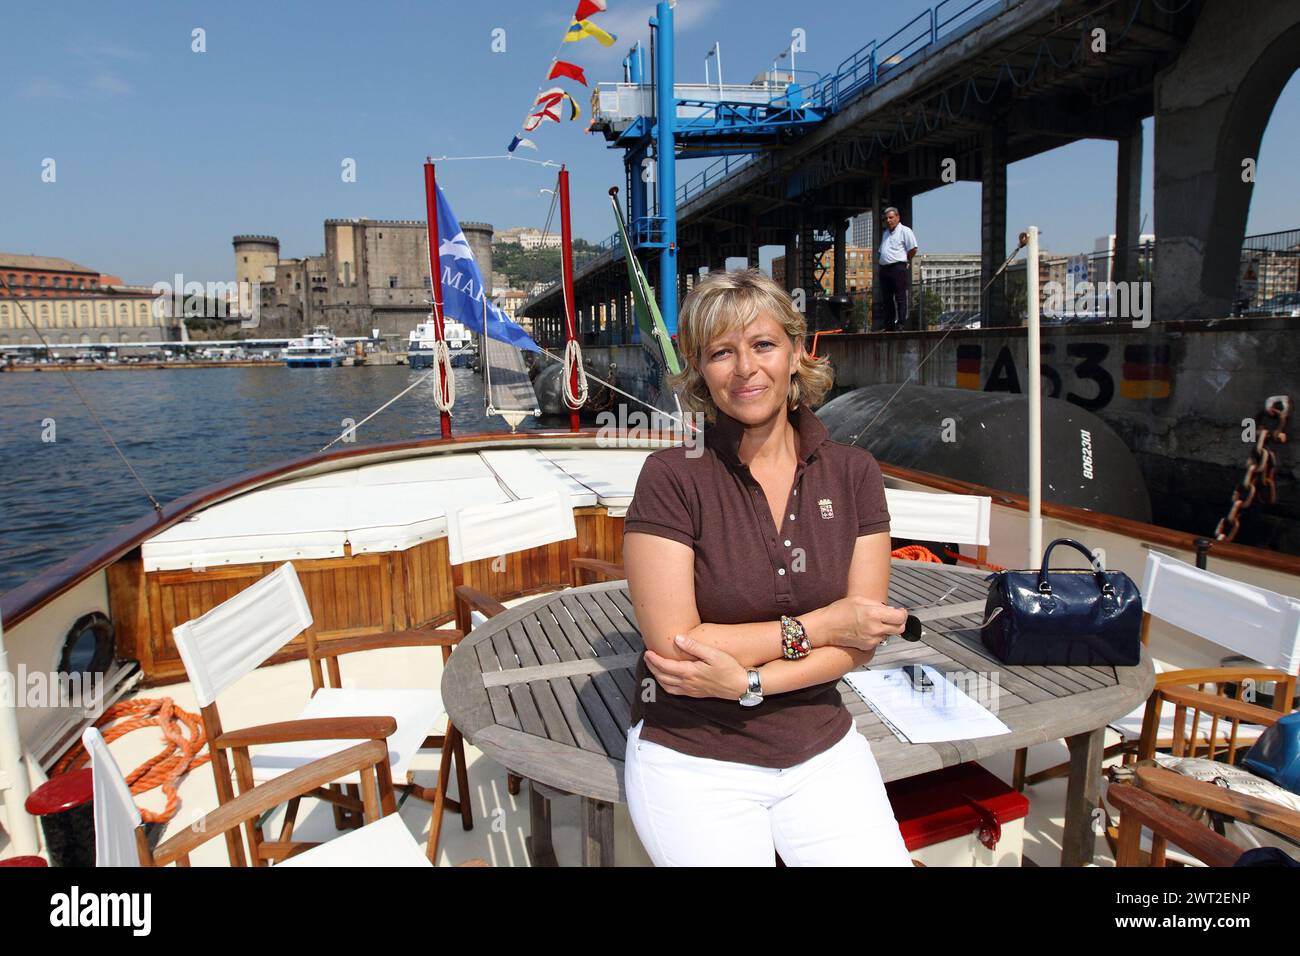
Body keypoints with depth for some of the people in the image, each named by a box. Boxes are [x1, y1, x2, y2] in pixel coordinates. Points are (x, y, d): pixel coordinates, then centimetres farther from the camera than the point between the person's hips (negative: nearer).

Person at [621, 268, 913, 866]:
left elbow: (862, 638, -4)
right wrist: (814, 628, -12)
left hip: (821, 748, 3)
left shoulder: (853, 473, -2)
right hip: (694, 756, -2)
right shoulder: (673, 476, -13)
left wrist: (747, 680, -18)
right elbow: (672, 645, -17)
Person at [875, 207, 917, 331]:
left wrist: (904, 260, 1)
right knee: (886, 298, 8)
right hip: (884, 268, 8)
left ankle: (901, 324, -8)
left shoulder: (904, 231, -3)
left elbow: (913, 249, -9)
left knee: (900, 297, -7)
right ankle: (887, 325, 14)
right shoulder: (885, 233, 22)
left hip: (898, 268, -8)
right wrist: (883, 262, 13)